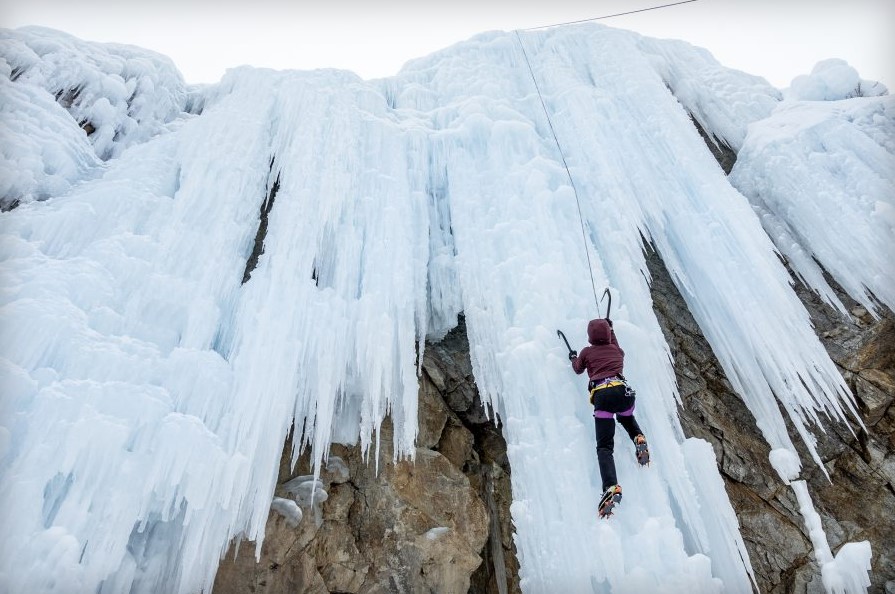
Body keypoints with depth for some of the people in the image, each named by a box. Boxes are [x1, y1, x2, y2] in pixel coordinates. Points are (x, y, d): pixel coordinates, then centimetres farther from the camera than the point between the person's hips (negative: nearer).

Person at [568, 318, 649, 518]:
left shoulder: (587, 352, 16)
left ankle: (611, 488, -26)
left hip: (601, 394, -3)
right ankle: (639, 439, 8)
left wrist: (573, 358, 56)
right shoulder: (615, 349, 23)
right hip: (622, 389, 3)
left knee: (604, 446, -6)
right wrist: (611, 330, 59)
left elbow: (578, 368, 35)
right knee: (627, 418, 39)